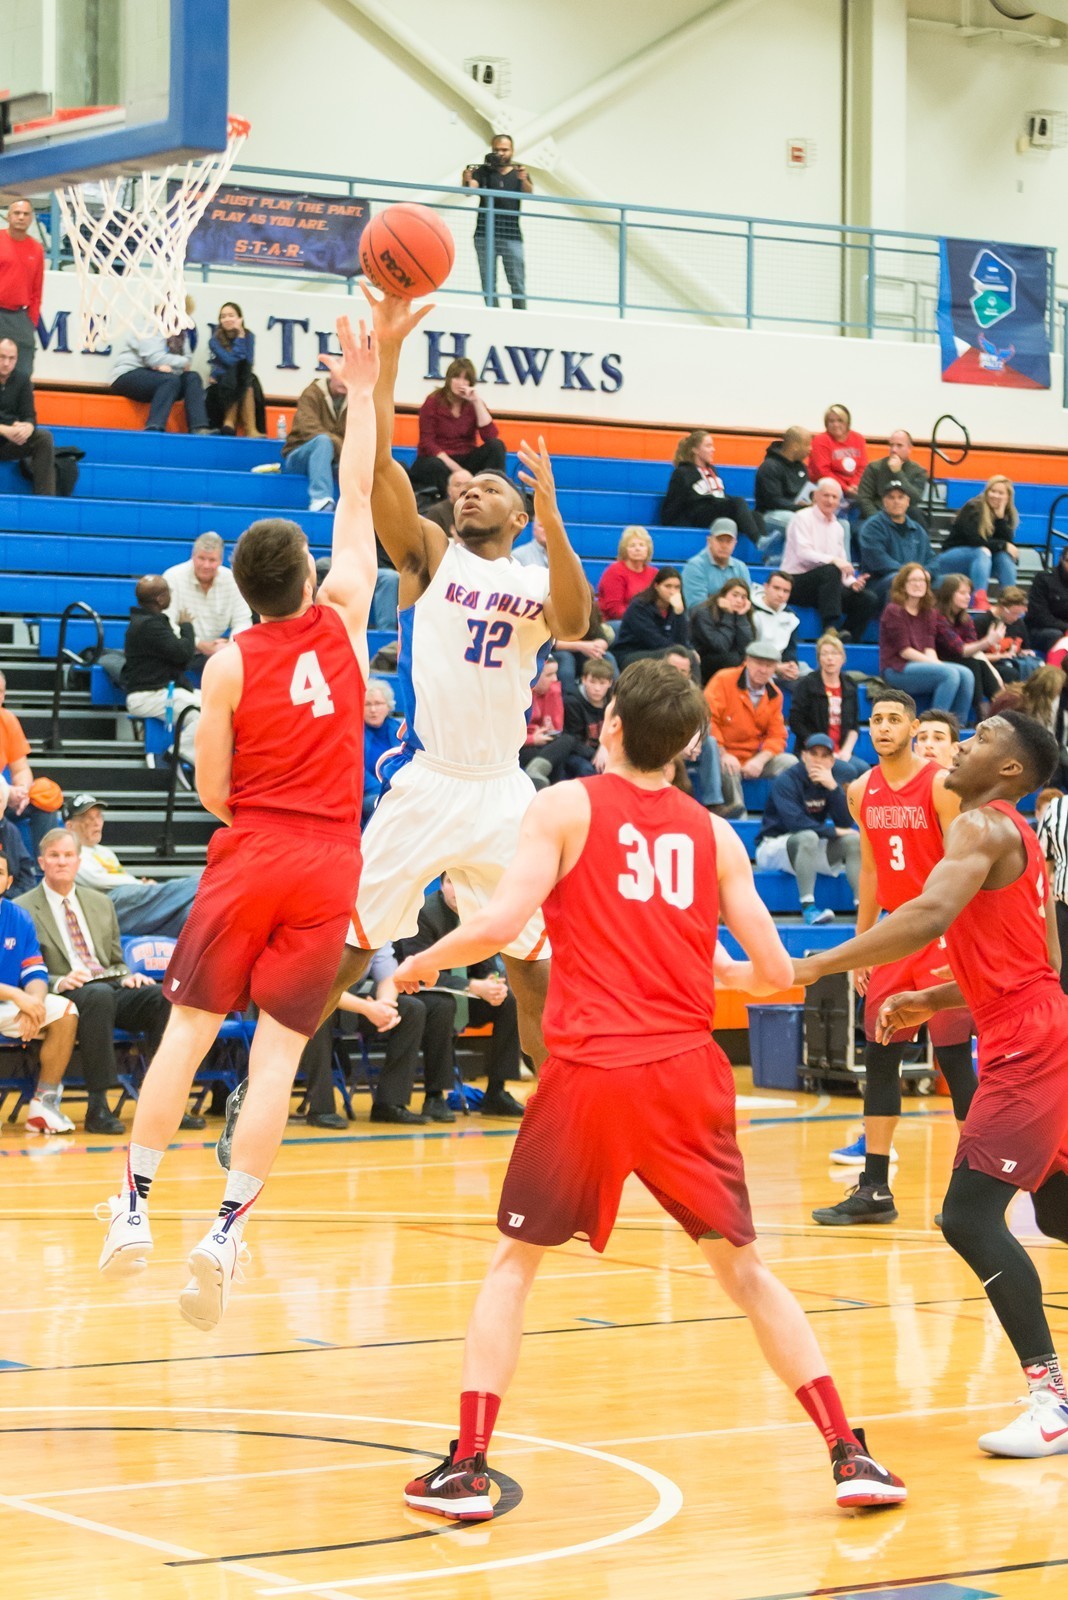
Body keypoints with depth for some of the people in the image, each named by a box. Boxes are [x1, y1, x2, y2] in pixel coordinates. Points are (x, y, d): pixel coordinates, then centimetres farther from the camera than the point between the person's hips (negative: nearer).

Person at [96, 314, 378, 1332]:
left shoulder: (229, 666, -4)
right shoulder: (342, 621, 1)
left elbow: (213, 792, -1)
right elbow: (357, 499, 11)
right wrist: (363, 392, 14)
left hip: (248, 859, -1)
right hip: (328, 864, 1)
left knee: (187, 1030, 8)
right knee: (277, 1054, 0)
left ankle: (134, 1209, 8)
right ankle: (225, 1230, -9)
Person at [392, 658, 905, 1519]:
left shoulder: (567, 806, 0)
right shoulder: (714, 835, 10)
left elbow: (504, 921, -11)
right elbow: (775, 971, 9)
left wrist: (425, 960, 7)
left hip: (590, 1070, -3)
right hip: (688, 1071, 3)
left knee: (514, 1262, 12)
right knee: (743, 1265, 15)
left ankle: (466, 1469, 5)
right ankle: (849, 1456, 10)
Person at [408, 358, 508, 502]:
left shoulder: (474, 404, 4)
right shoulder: (433, 401, -4)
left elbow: (491, 435, -11)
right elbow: (427, 442, -10)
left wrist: (477, 402, -16)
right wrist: (452, 465, -23)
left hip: (465, 460, 3)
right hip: (437, 459, -3)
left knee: (496, 445, -21)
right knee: (436, 467, -39)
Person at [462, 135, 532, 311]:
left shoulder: (519, 172, 10)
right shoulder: (483, 171, 7)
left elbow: (529, 193, -7)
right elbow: (471, 189, -8)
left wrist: (524, 180, -29)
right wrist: (467, 181, -32)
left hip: (512, 235, 0)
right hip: (485, 235, 0)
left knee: (518, 284, -4)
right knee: (488, 283, -1)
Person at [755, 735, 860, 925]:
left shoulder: (831, 782, 4)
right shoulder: (786, 781, -14)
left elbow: (845, 823, -8)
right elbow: (794, 822, -27)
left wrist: (832, 787, -20)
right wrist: (833, 832, -21)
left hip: (812, 851, 6)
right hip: (774, 844, -6)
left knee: (853, 839, -13)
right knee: (808, 837, -35)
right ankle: (808, 907, -41)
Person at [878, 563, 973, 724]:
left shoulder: (928, 612, 17)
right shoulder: (894, 611, -4)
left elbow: (929, 648, 7)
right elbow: (904, 650, -11)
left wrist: (935, 662, -15)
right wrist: (935, 664, -16)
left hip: (923, 664, 7)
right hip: (896, 670, -7)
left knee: (965, 674, -16)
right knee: (949, 673, -28)